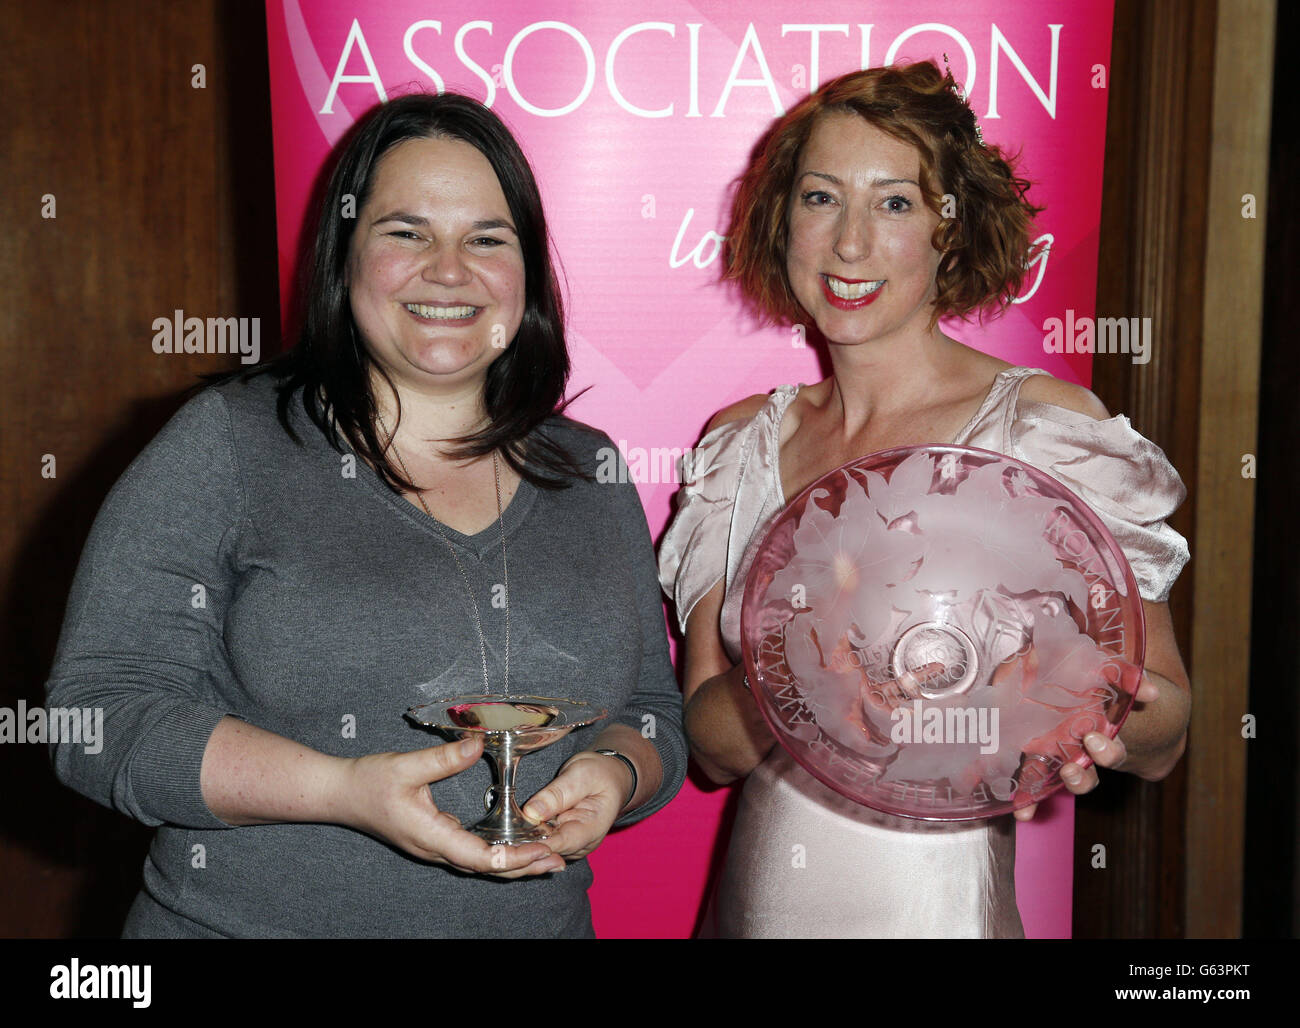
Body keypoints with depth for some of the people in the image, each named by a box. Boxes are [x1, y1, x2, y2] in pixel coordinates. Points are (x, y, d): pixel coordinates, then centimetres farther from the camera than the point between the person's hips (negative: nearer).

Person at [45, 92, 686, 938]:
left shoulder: (590, 473, 2)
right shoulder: (227, 443, -9)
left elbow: (656, 711, 8)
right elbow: (100, 712, -12)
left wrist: (614, 775, -14)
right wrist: (341, 789, -24)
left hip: (542, 915, 4)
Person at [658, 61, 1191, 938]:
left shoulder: (1046, 424, -11)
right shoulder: (742, 445, -1)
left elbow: (1161, 739, -8)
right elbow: (709, 747, -3)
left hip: (938, 899, -3)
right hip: (760, 896, 4)